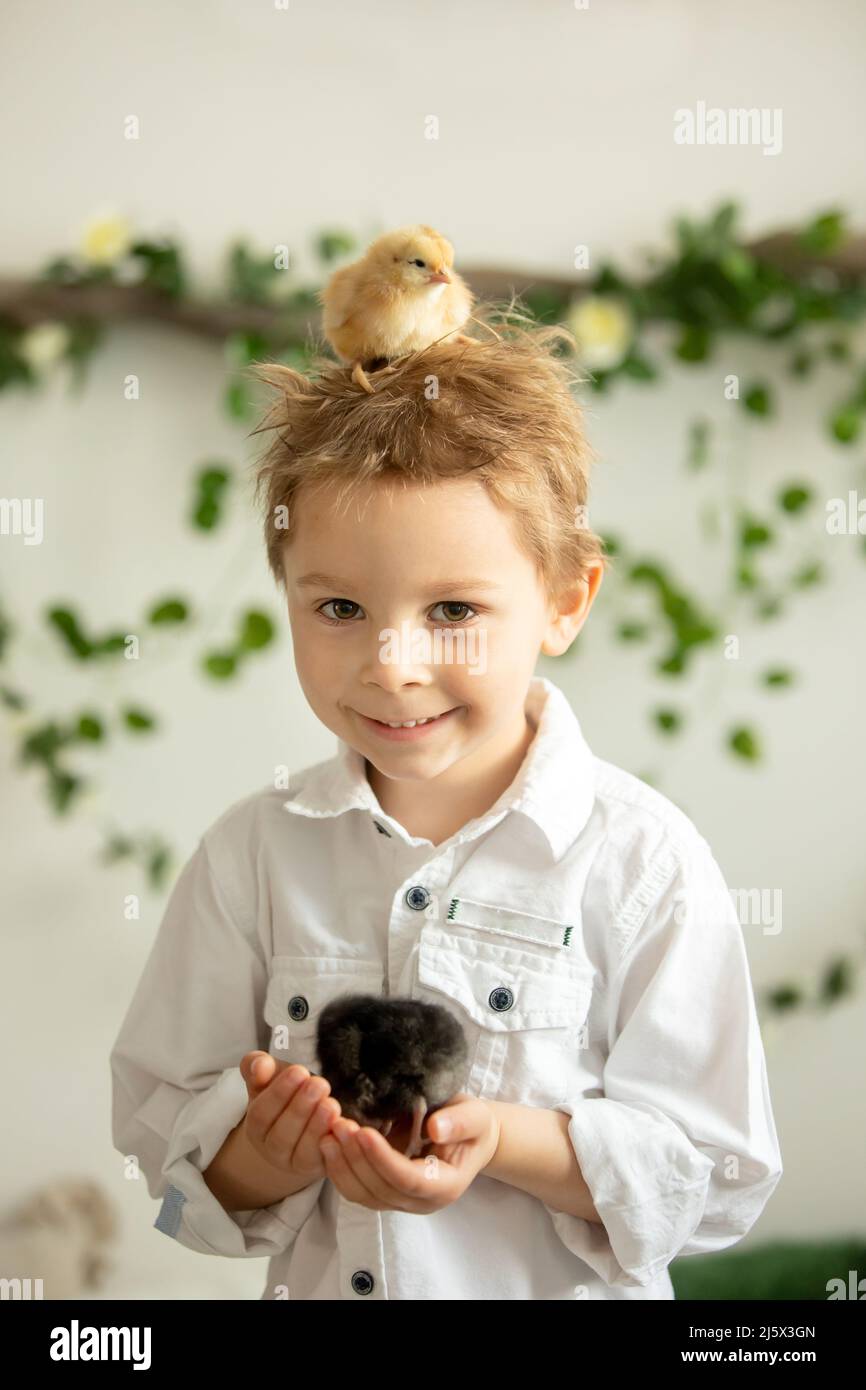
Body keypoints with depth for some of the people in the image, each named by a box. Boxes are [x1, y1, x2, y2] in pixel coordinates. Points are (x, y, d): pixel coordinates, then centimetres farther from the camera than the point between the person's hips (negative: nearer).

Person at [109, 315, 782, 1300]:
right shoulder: (253, 852, -10)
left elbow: (720, 1178, -16)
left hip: (560, 1289, -1)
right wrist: (260, 1154, -26)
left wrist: (507, 1140, -28)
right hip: (315, 1283, 2)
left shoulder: (642, 862, -17)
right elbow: (161, 1135, -7)